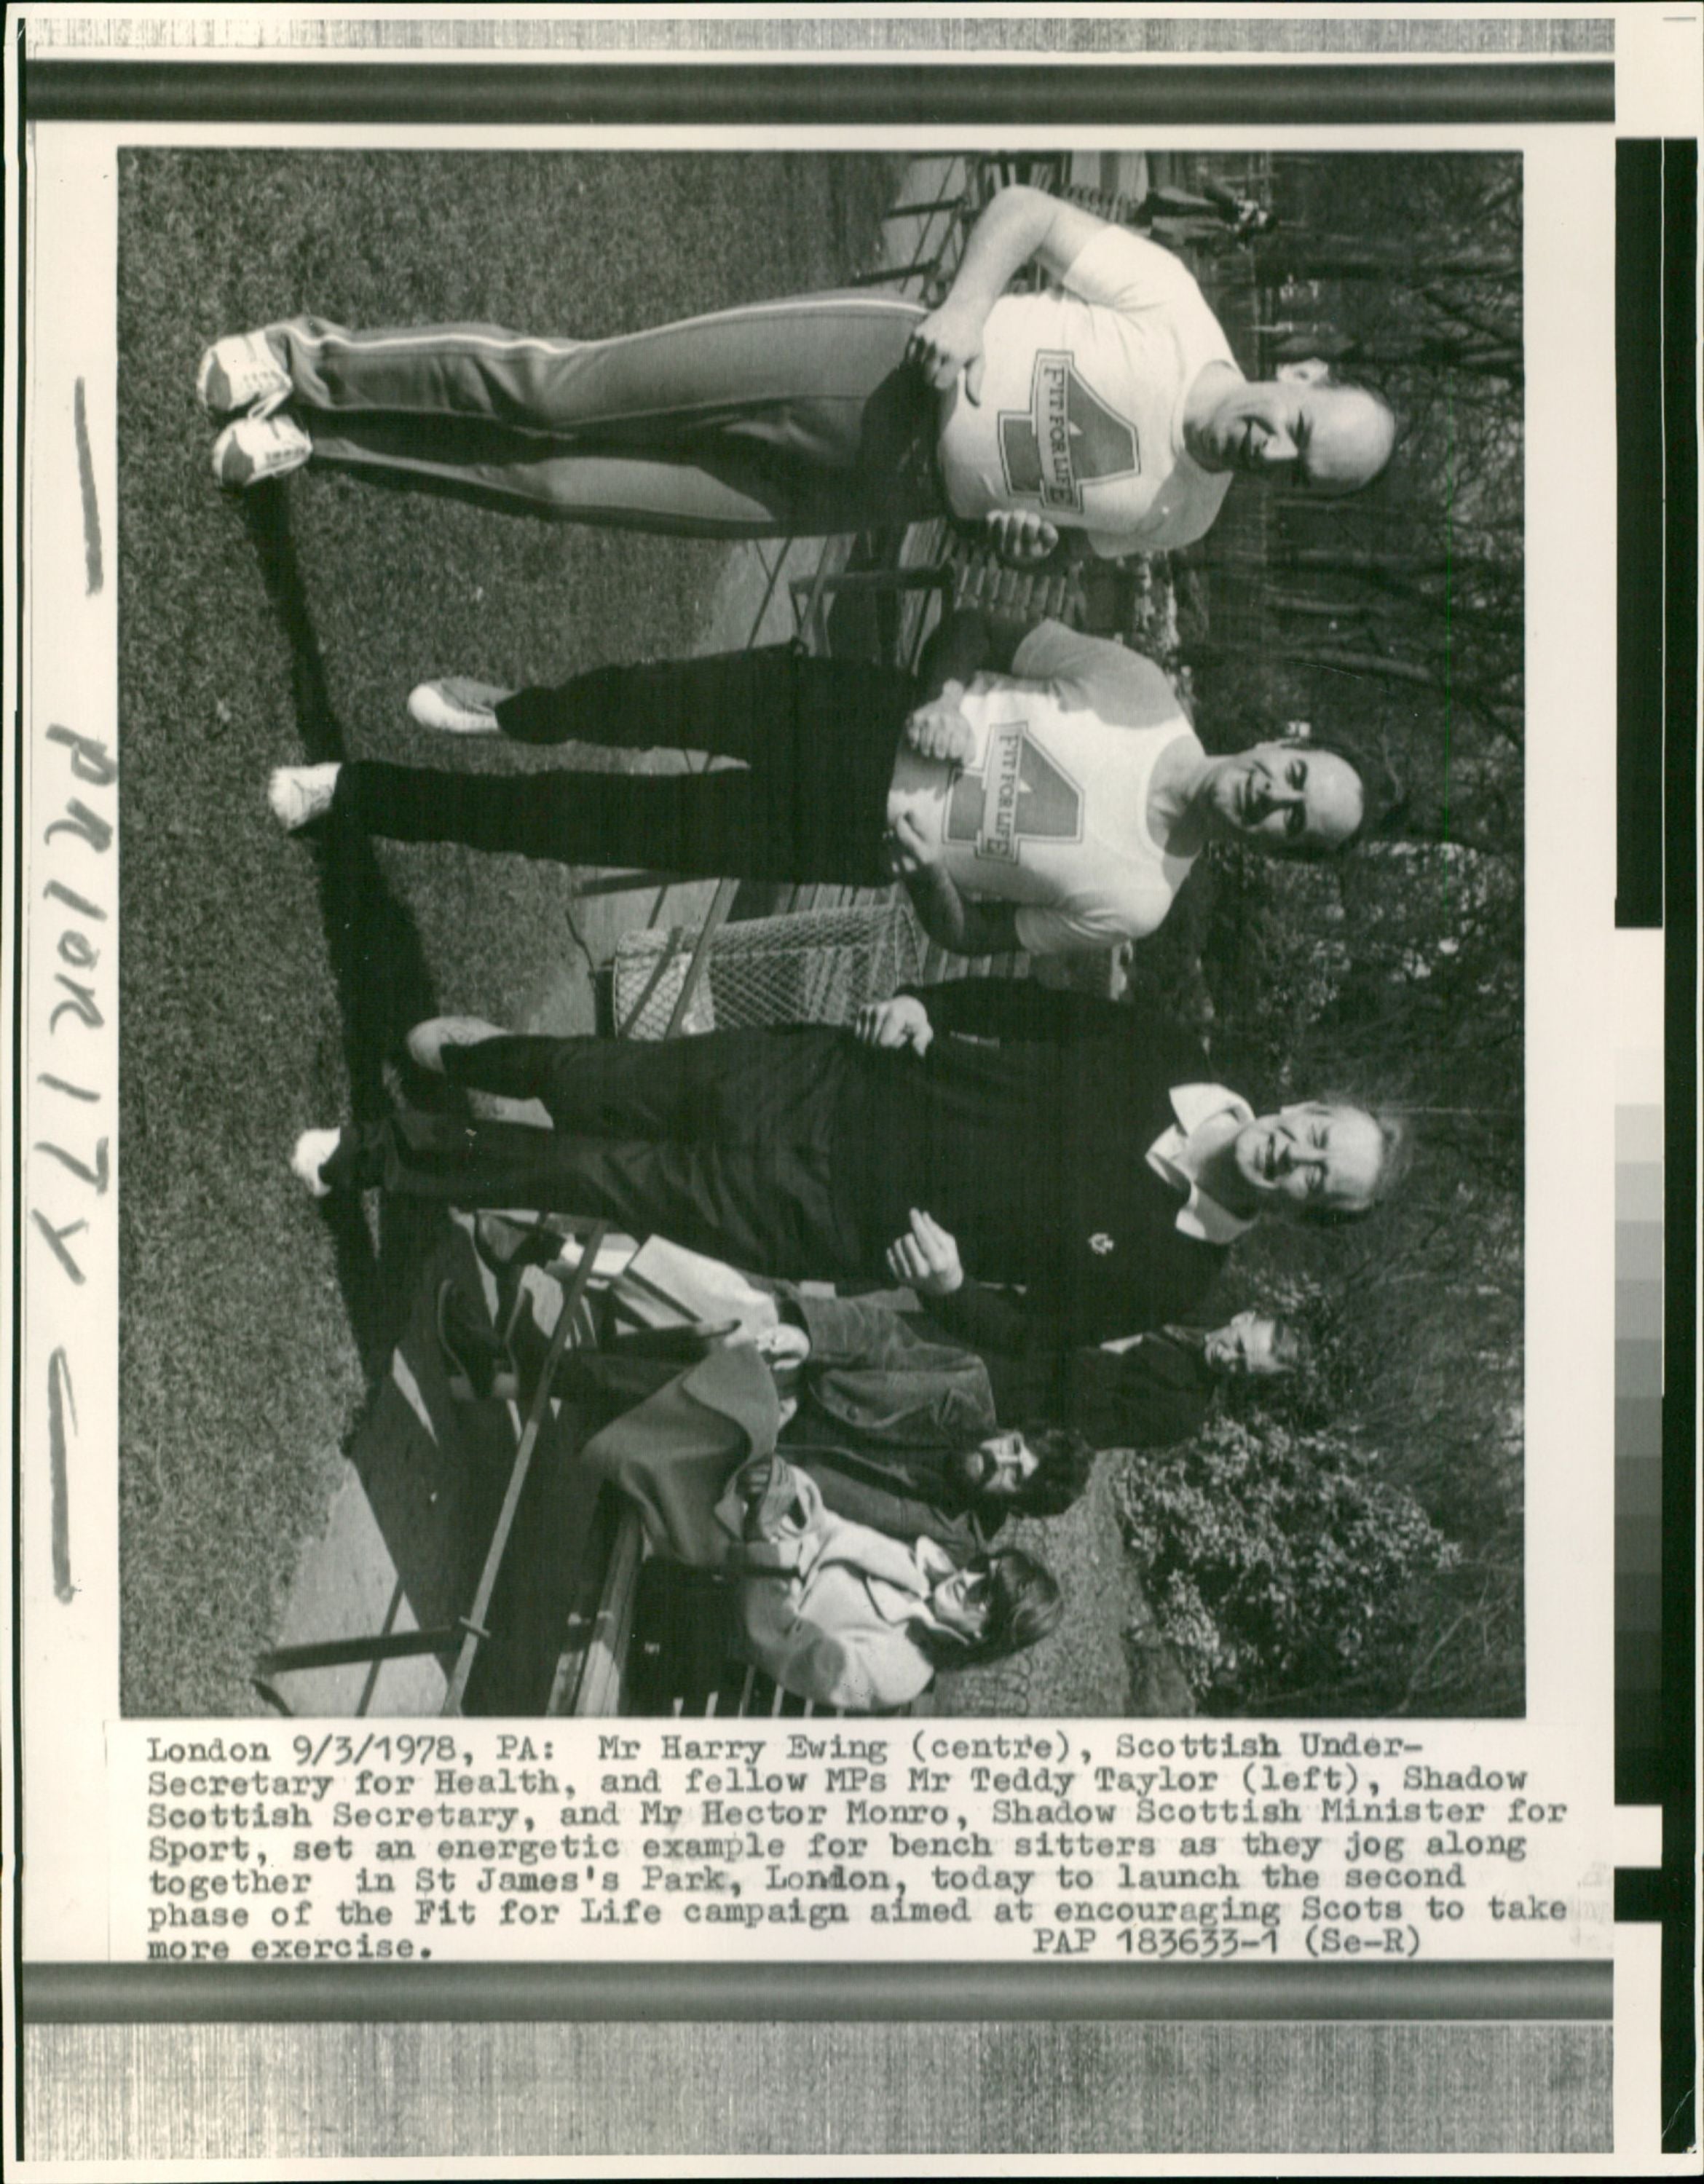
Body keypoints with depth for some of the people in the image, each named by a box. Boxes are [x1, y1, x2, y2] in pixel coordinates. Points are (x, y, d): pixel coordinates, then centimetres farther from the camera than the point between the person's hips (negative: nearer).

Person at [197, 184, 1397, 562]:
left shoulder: (1181, 521, 0)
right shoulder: (1173, 312, -10)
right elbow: (1025, 207, -3)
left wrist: (1038, 526, -6)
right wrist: (963, 308, -21)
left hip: (873, 492, 2)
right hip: (865, 366, -2)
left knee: (564, 486, -3)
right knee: (565, 390, -7)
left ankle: (317, 438, 9)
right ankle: (316, 365, 12)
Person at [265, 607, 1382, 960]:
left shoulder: (1133, 900, -14)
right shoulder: (1147, 695, -9)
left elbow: (977, 937, -4)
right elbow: (978, 629, 1)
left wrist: (928, 870, -21)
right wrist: (940, 696, -16)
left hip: (842, 839, -3)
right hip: (856, 711, 3)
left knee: (598, 822, -6)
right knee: (658, 698, -4)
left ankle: (360, 795, 9)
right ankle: (507, 710, 30)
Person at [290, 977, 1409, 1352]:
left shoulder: (1165, 1274, -13)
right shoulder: (1172, 1062, -4)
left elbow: (1037, 1331, -7)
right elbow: (1021, 1003, 6)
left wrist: (951, 1285, -26)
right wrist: (923, 1005, -10)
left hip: (823, 1214, -3)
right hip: (832, 1077, 3)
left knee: (595, 1174, -2)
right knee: (607, 1084, 6)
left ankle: (378, 1154, 16)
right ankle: (481, 1055, 38)